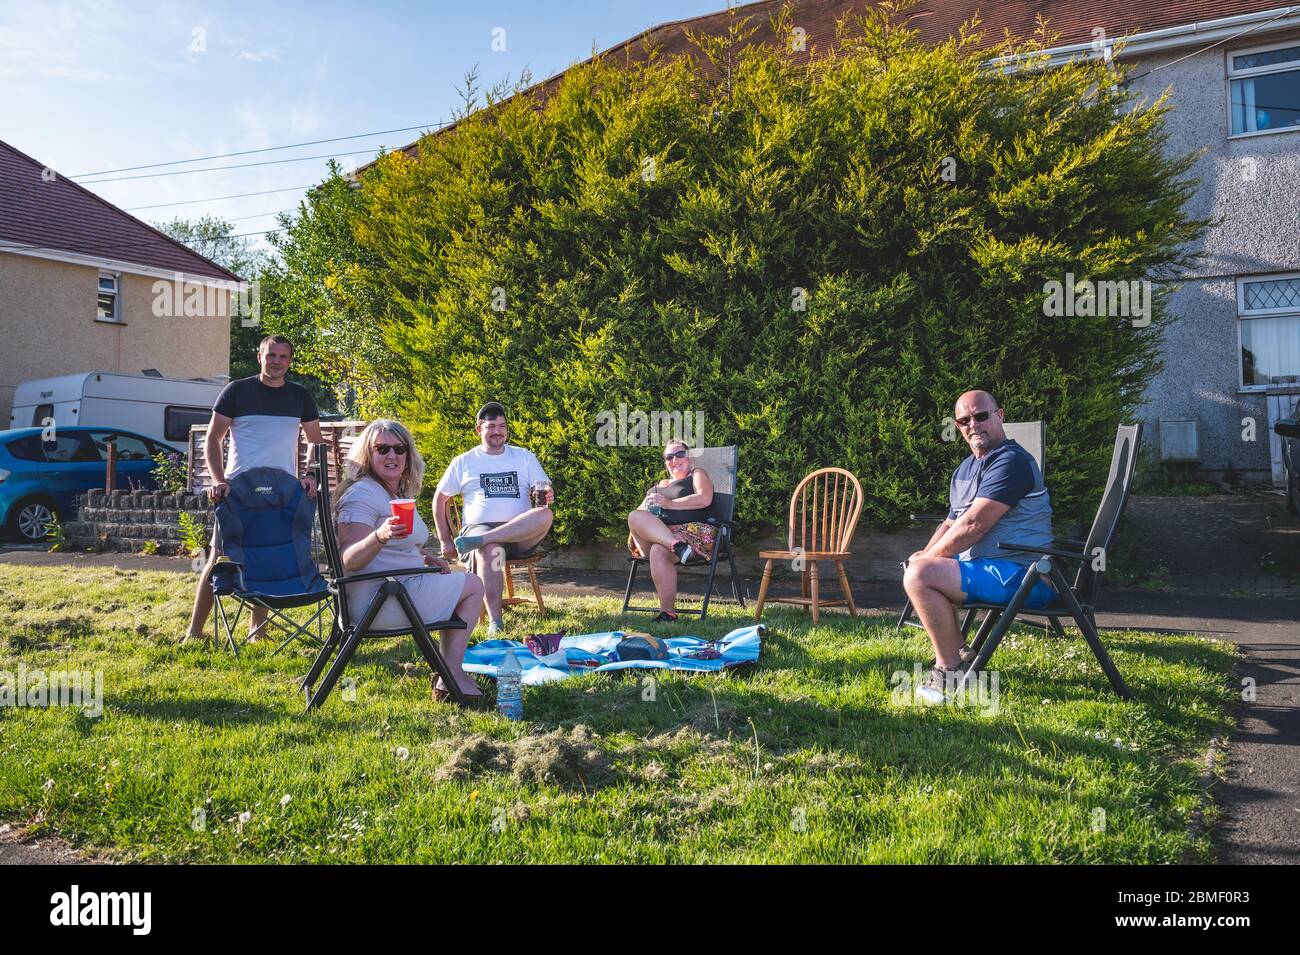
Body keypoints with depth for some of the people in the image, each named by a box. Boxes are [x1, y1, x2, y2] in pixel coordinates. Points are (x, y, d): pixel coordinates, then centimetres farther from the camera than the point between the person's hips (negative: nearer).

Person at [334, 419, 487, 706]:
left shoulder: (396, 494, 16)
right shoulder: (361, 494, -16)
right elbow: (348, 561, -26)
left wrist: (425, 557, 14)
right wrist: (380, 536, -43)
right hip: (381, 603, -10)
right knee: (473, 586, -3)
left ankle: (450, 673, 17)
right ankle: (452, 674, -1)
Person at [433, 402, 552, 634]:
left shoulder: (525, 457, 18)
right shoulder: (463, 462, 14)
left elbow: (546, 491, 14)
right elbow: (440, 500, 17)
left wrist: (548, 497, -12)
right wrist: (445, 541, 10)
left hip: (522, 535, 2)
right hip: (479, 526, -2)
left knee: (544, 515, -33)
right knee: (492, 550, -39)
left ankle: (475, 541, -37)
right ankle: (494, 623, -39)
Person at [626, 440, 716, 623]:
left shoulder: (697, 474, 17)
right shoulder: (658, 485, 34)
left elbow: (705, 499, -5)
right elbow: (641, 511, 25)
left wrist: (670, 503, -11)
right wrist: (633, 533, 4)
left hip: (689, 532, -5)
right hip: (649, 539, 5)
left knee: (659, 551, -36)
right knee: (635, 516, -26)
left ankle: (667, 612, -37)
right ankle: (678, 546, -43)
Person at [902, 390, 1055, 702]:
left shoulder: (1011, 461, -15)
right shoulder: (965, 468, 18)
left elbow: (973, 525, -22)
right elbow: (951, 523, 23)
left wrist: (929, 558, -11)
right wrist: (926, 555, 2)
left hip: (1021, 576, -11)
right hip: (997, 571, 11)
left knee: (919, 574, -25)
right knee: (915, 568, 23)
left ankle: (950, 671, -15)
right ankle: (960, 653, 18)